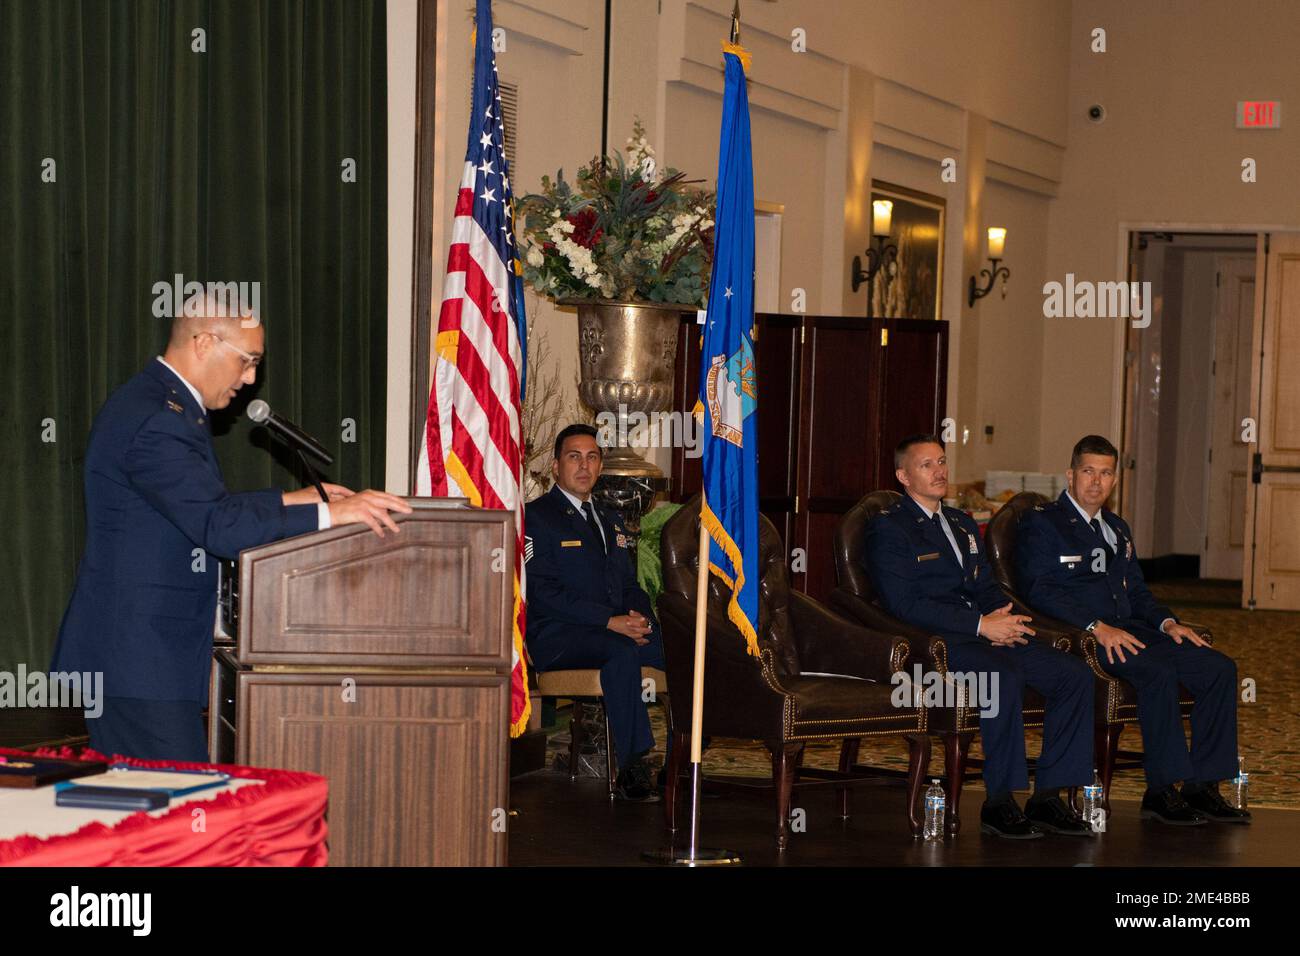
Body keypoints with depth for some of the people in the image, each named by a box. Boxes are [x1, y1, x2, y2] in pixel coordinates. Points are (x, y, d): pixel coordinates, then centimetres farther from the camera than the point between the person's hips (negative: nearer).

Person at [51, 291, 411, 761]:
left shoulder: (159, 403, 15)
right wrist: (327, 514, -25)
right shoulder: (155, 420, -19)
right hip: (142, 658, -11)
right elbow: (218, 526, -27)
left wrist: (291, 499, 16)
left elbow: (202, 505, 24)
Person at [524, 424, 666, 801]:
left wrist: (640, 617, -3)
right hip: (556, 638, -6)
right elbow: (544, 590, -10)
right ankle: (631, 769, -36)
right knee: (622, 651, -38)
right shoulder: (535, 517, 1)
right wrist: (610, 621, -19)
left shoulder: (610, 522, 25)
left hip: (618, 631, 6)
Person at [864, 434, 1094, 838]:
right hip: (934, 642, -8)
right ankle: (999, 803, -26)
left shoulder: (963, 525, 25)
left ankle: (1047, 798, -9)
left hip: (986, 634, 8)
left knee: (1075, 673, -11)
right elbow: (904, 604, -13)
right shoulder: (888, 528, -2)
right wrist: (980, 624, -17)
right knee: (1003, 676, -36)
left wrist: (1003, 618, -4)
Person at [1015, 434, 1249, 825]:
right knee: (1159, 673, -33)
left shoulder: (1118, 529, 26)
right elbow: (1039, 590, -12)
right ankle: (1161, 792, -24)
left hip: (1128, 630, 8)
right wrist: (1097, 627, -23)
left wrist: (1166, 622, 3)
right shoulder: (1040, 523, 0)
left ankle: (1202, 786, -11)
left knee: (1219, 668, -11)